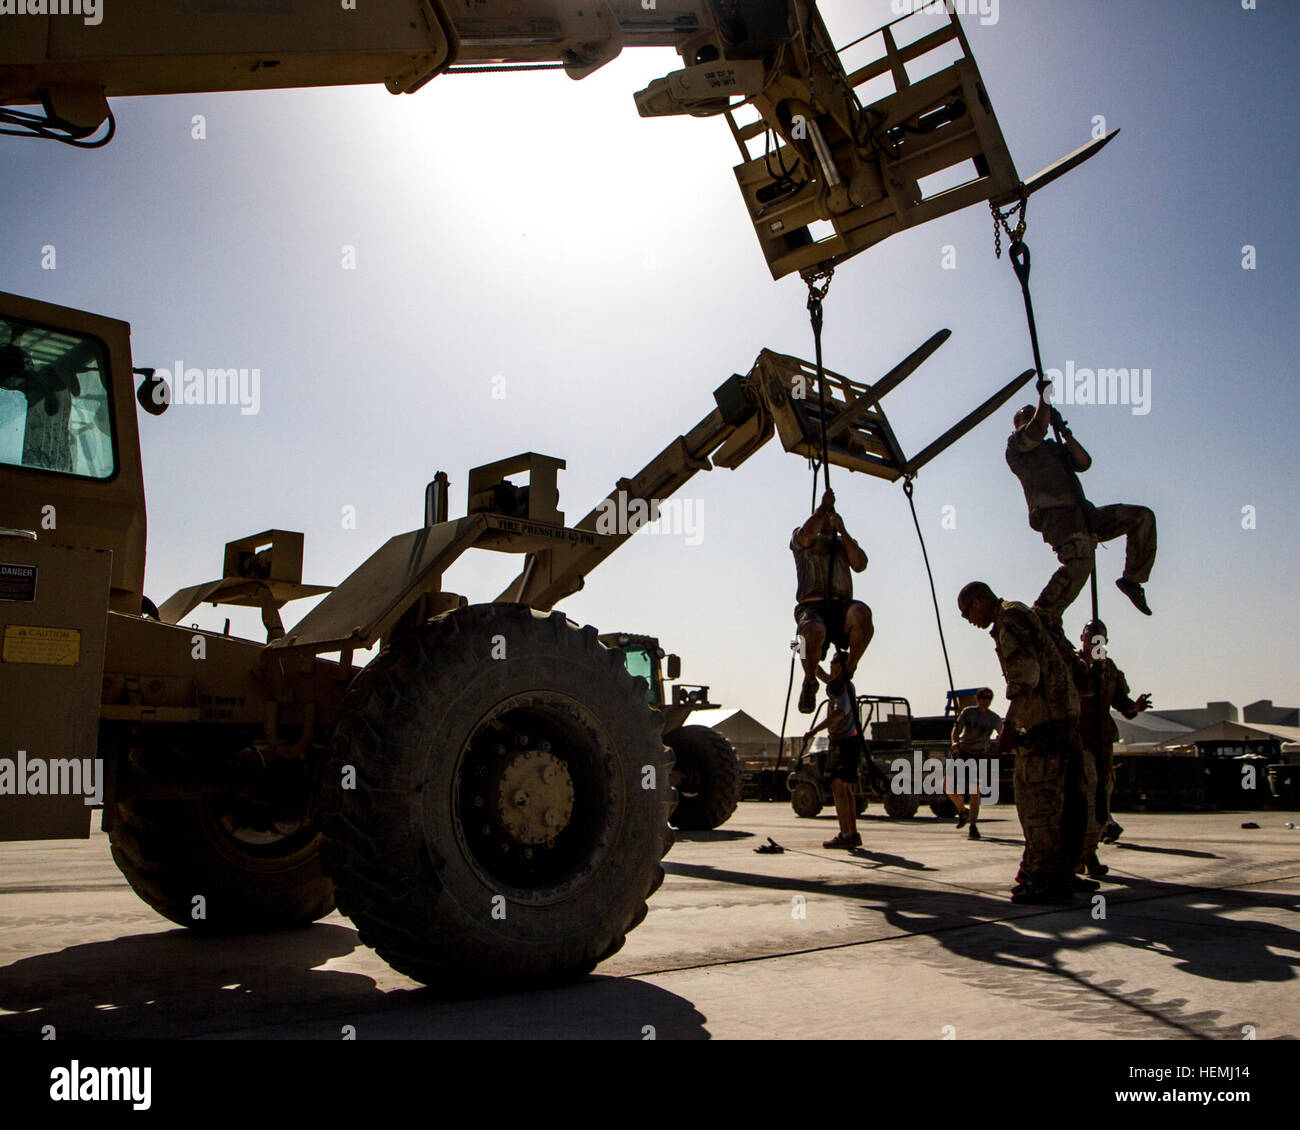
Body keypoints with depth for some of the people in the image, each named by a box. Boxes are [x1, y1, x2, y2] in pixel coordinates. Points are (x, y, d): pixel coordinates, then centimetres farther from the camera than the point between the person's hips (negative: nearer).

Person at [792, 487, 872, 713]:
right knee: (815, 631, -39)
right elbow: (808, 533, -8)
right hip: (811, 605, -2)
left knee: (861, 613, -36)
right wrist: (824, 505, 4)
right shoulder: (800, 538, 20)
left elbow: (860, 565, 8)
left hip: (841, 604, 2)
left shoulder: (845, 541, 29)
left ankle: (850, 667, -15)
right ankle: (810, 681, -8)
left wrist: (842, 531, 3)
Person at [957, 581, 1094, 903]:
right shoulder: (1024, 614, 25)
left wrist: (1008, 723, -22)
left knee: (1037, 797, -9)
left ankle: (1046, 878, -8)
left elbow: (1026, 671, -20)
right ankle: (1061, 872, 18)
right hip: (1065, 714, 10)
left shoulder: (1009, 617, -7)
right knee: (1059, 798, 12)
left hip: (1043, 719, -10)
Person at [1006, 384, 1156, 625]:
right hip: (1055, 515, -8)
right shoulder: (1015, 444, 13)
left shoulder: (1056, 448, 33)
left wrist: (1063, 431, 13)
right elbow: (1037, 431, -10)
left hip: (1083, 515, 8)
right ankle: (1042, 617, -28)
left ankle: (1132, 579, 4)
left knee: (1143, 517, -1)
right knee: (1079, 562, -35)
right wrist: (1044, 397, 2)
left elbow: (1084, 463, 16)